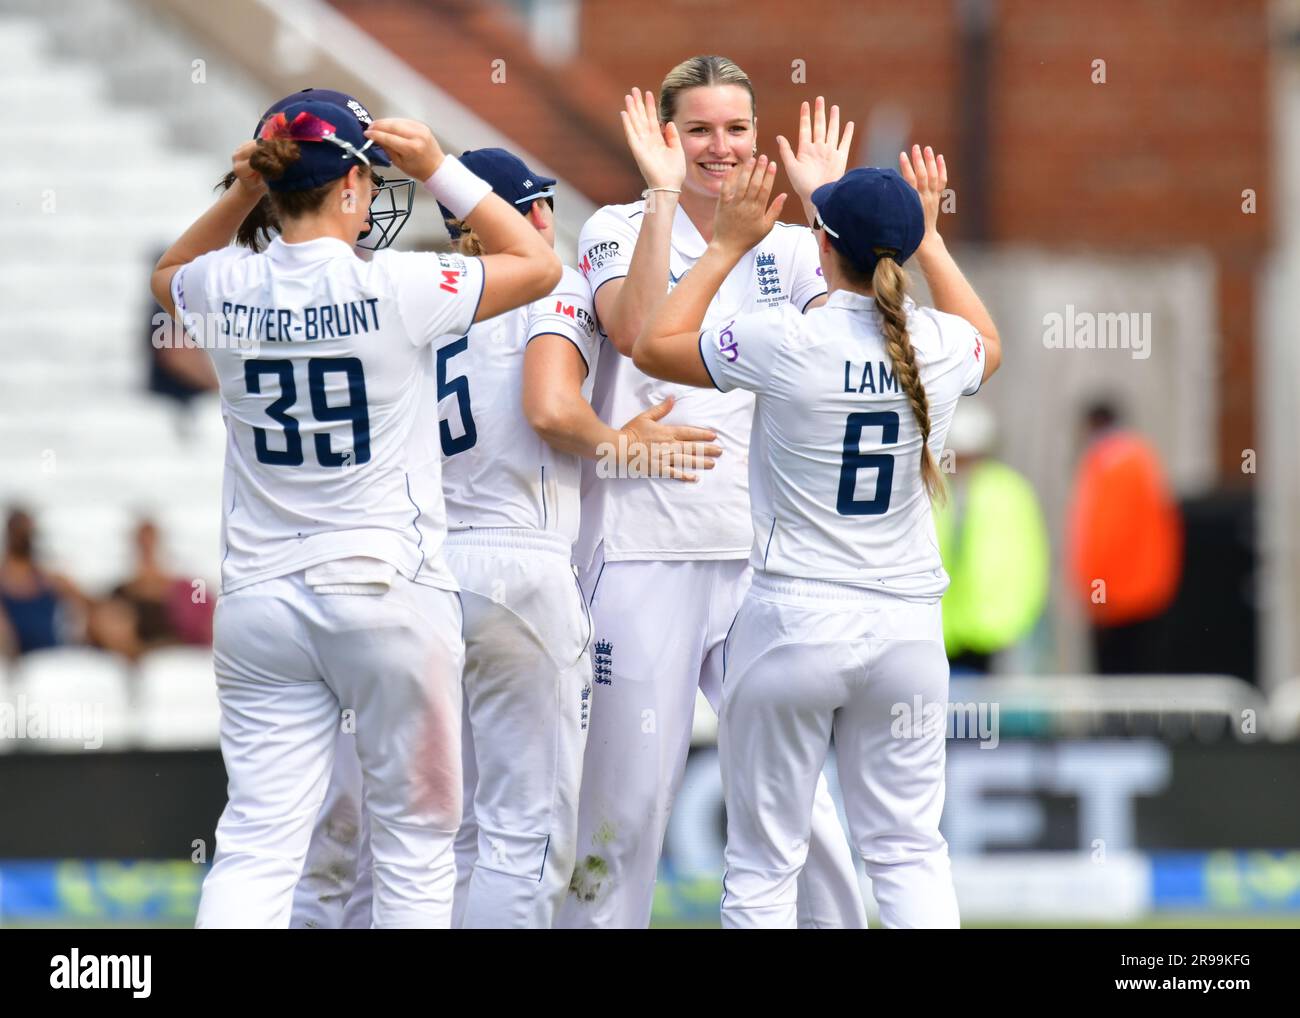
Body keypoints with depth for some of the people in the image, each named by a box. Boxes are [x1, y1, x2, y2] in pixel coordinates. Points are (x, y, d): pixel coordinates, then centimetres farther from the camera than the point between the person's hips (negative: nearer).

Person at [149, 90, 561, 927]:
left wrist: (245, 191, 11)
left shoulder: (229, 291, -2)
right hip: (391, 596, -3)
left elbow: (169, 276, 25)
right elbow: (541, 264, 2)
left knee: (257, 845, 1)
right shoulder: (397, 290, -12)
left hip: (260, 601, 3)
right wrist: (438, 169, 2)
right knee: (417, 834, 9)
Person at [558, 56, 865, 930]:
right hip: (645, 552, -3)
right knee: (626, 798, -1)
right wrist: (664, 191, -17)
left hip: (762, 553, 3)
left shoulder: (785, 247, 11)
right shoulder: (622, 230, 2)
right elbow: (635, 331, -19)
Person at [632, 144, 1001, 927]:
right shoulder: (943, 346, -2)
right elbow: (991, 346, 26)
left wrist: (728, 246, 9)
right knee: (909, 849, 9)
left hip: (792, 622, -3)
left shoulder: (787, 344, -14)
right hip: (907, 624, 4)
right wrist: (931, 238, 31)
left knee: (763, 862, 4)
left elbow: (654, 347, 3)